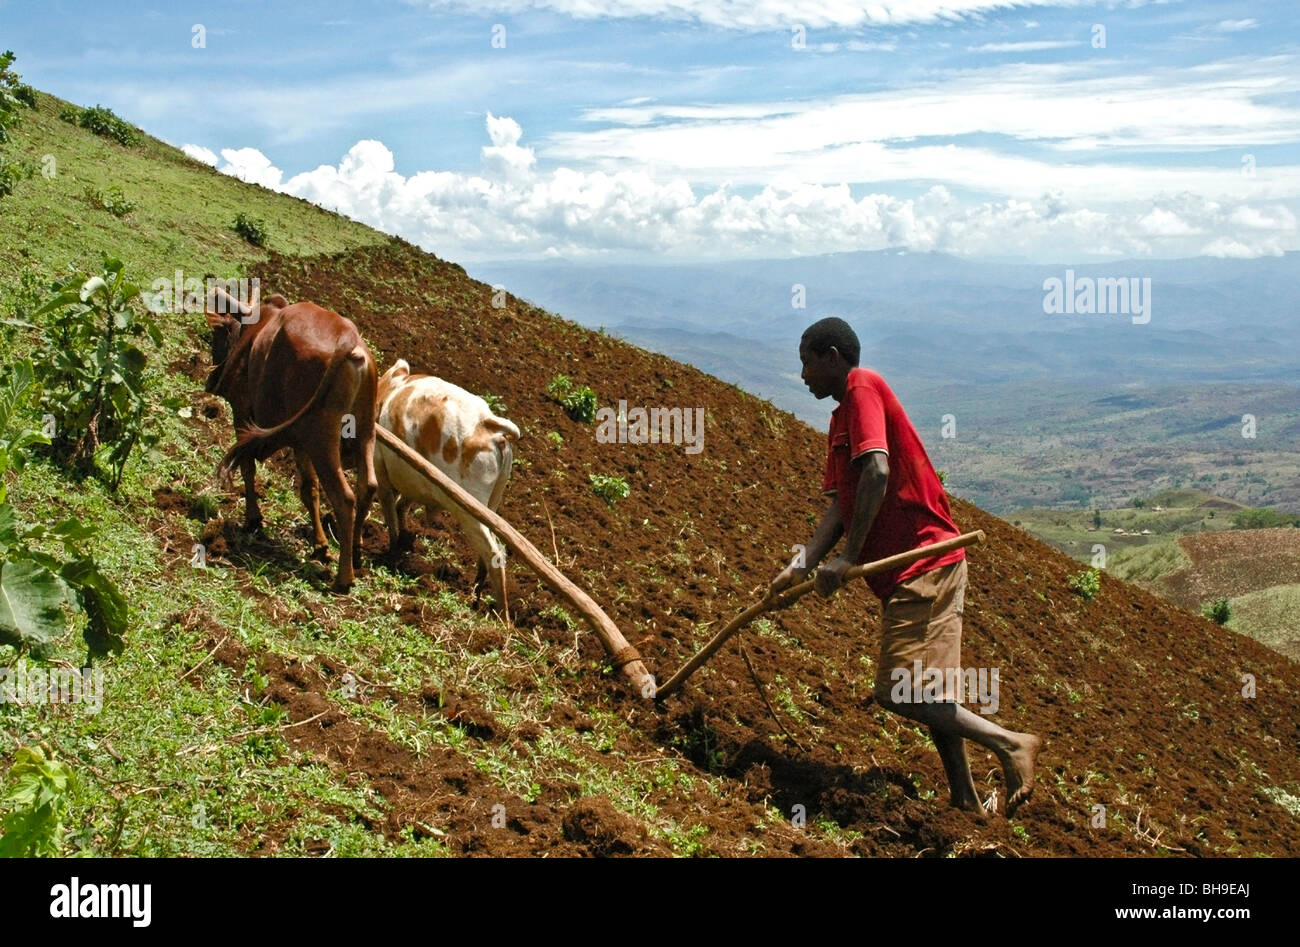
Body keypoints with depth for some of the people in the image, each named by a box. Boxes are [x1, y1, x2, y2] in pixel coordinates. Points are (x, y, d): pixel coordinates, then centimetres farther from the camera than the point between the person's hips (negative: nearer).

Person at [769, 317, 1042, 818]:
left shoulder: (864, 388, -10)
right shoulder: (841, 419, 19)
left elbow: (877, 473, -22)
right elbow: (840, 503, 13)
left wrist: (849, 558, -20)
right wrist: (802, 565, 0)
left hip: (923, 563, -10)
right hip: (910, 568, 10)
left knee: (898, 692, -11)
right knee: (927, 691, 12)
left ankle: (1010, 743, -4)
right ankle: (966, 802, 19)